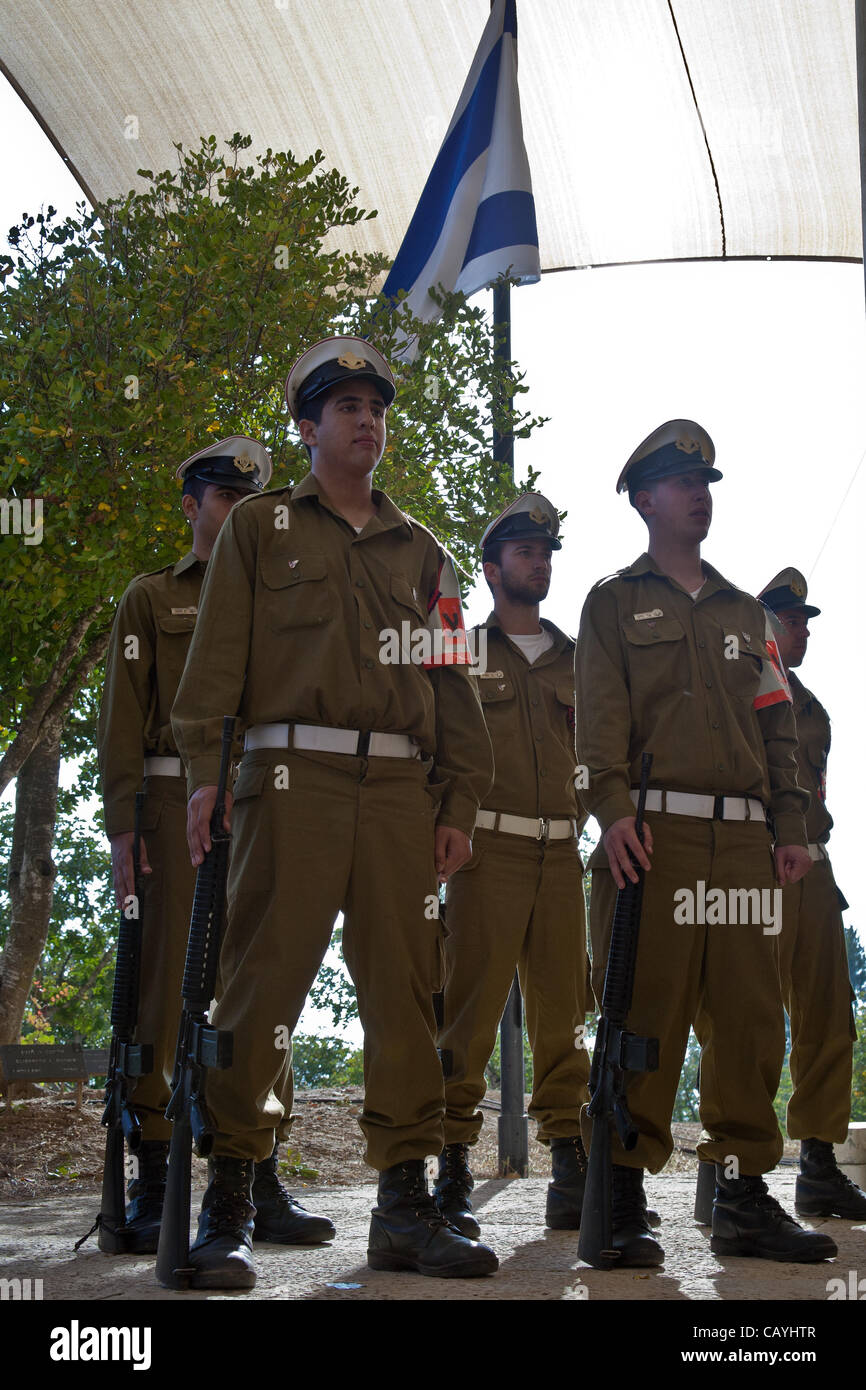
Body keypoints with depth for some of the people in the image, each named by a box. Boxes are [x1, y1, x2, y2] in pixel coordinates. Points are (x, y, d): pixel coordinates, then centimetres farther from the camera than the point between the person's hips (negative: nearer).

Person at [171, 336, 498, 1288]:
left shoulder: (418, 551, 21)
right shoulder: (258, 529, 13)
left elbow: (452, 682, 17)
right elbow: (216, 658, 4)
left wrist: (459, 803, 8)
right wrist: (204, 773, -7)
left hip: (402, 789, 4)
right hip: (293, 778, -3)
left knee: (405, 988, 1)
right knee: (262, 977, -8)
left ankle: (405, 1207, 7)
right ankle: (225, 1206, -2)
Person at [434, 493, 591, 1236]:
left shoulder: (573, 660, 19)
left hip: (562, 853, 4)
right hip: (488, 847, -4)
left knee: (563, 1013, 4)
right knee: (468, 1010, -8)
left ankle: (571, 1173, 8)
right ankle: (453, 1175, -4)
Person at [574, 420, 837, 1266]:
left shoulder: (744, 613, 25)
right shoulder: (614, 602, 11)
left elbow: (776, 724, 21)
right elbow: (600, 716, -2)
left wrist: (791, 827, 10)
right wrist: (613, 809, -16)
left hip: (744, 839, 5)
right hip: (654, 832, -5)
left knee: (750, 1017, 2)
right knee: (644, 1013, -7)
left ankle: (743, 1199, 9)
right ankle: (622, 1202, -2)